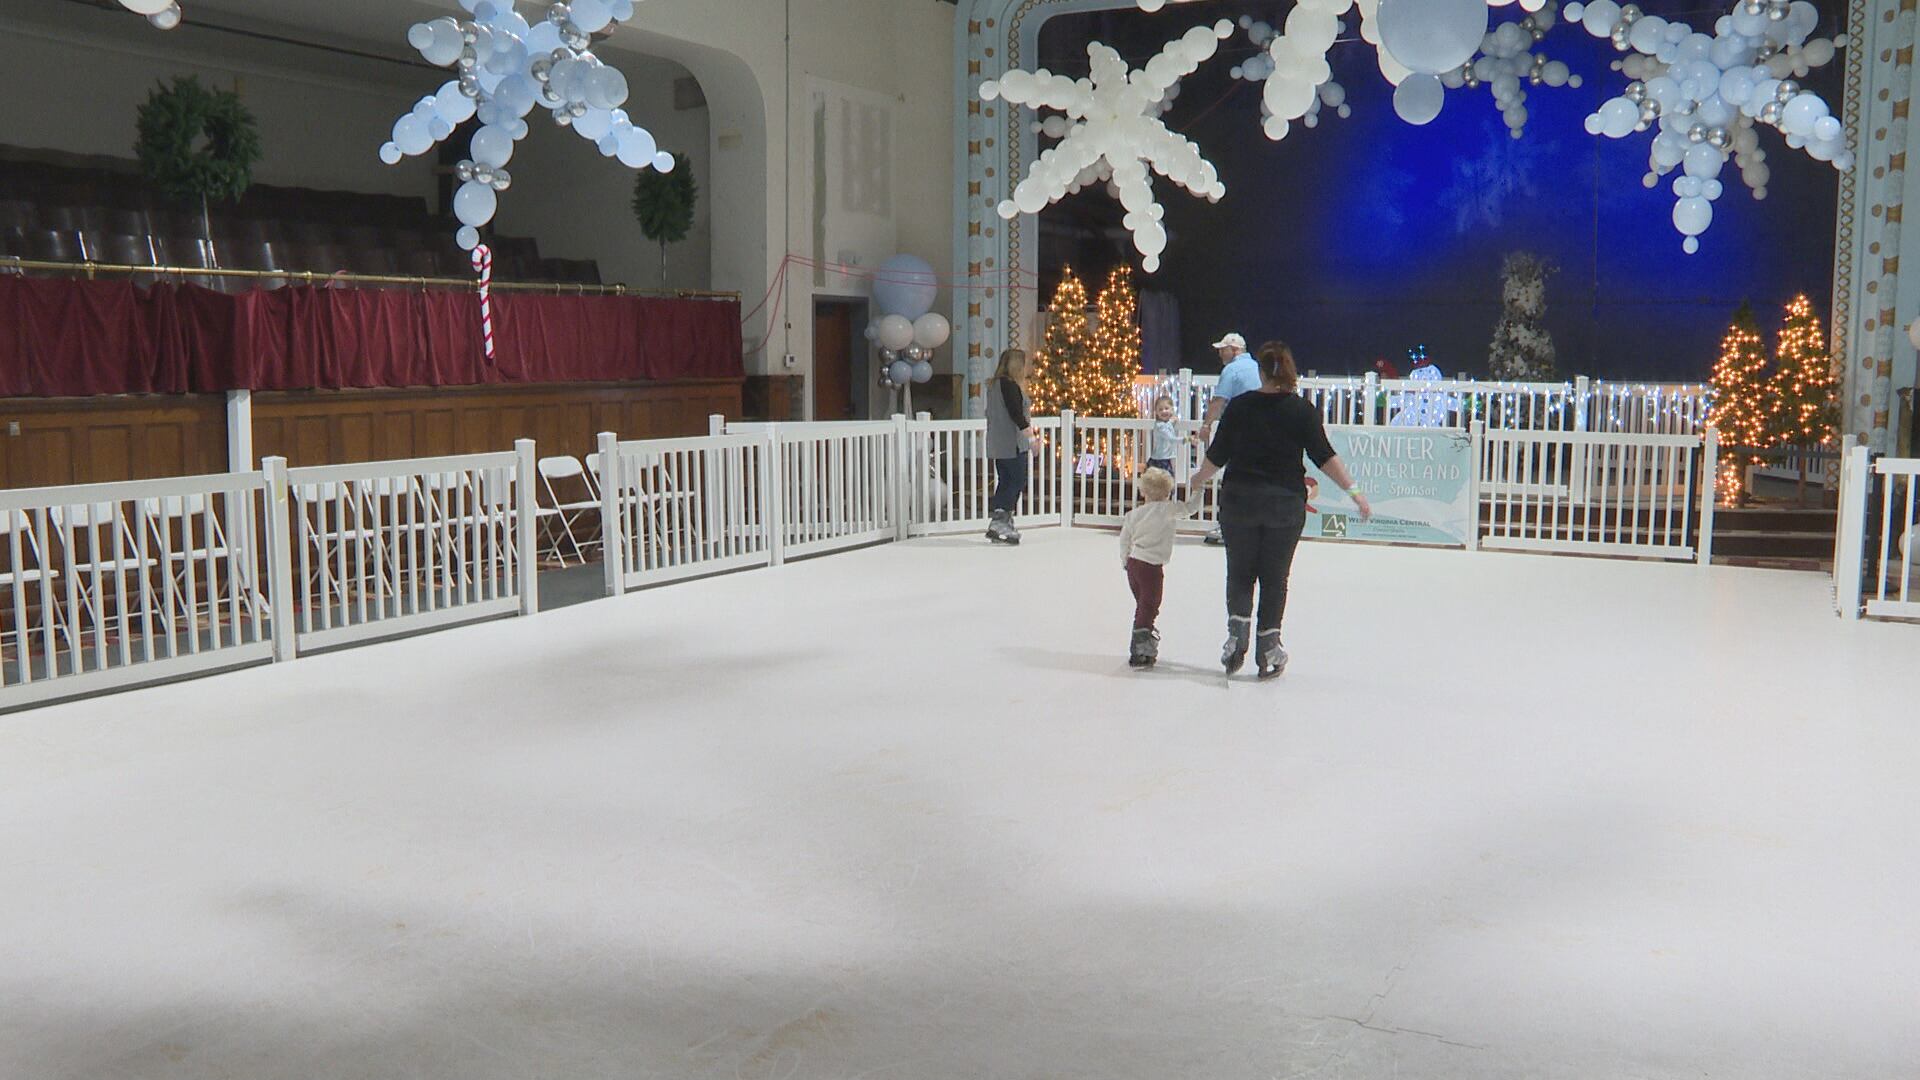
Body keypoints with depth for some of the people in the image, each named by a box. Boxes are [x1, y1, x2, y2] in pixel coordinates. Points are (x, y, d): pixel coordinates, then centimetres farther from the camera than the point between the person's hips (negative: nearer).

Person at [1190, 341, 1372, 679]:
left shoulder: (1239, 406, -2)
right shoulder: (1302, 410, -5)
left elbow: (1217, 455, 3)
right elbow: (1324, 455, -10)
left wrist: (1199, 479, 21)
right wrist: (1354, 490, -7)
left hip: (1238, 500, 1)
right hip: (1285, 502, 0)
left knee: (1240, 572, 13)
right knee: (1274, 576, 9)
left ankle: (1237, 634, -4)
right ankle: (1268, 649, 10)